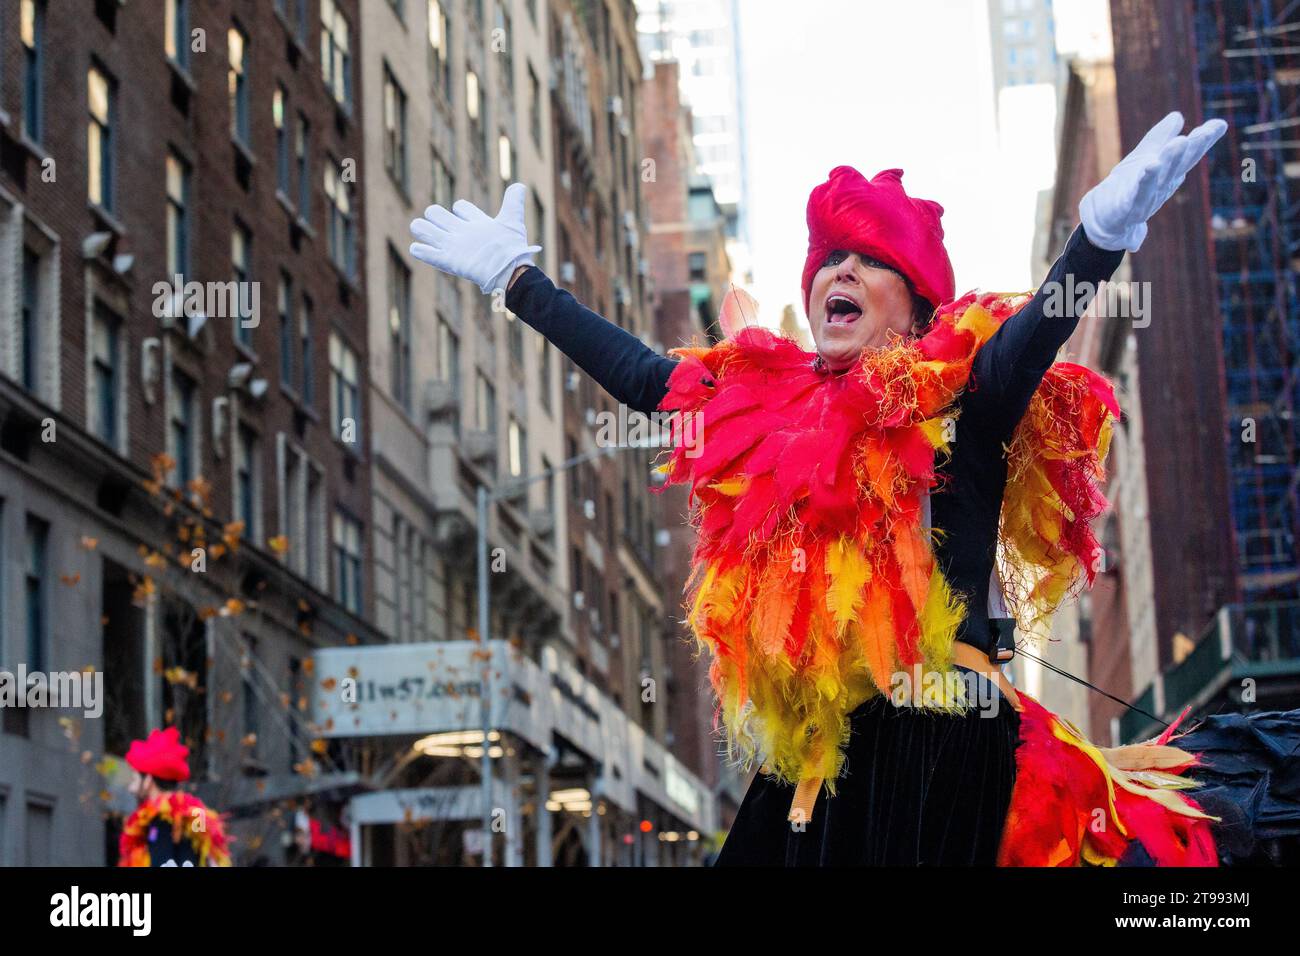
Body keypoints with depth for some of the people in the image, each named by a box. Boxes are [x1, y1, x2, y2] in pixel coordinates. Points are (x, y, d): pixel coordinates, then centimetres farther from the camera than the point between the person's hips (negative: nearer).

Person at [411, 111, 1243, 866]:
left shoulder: (956, 408, -1)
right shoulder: (767, 408, 14)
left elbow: (1029, 341, -20)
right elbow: (636, 371, 24)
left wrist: (1105, 227, -39)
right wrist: (514, 276, 31)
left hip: (943, 760, -5)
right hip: (810, 765, 6)